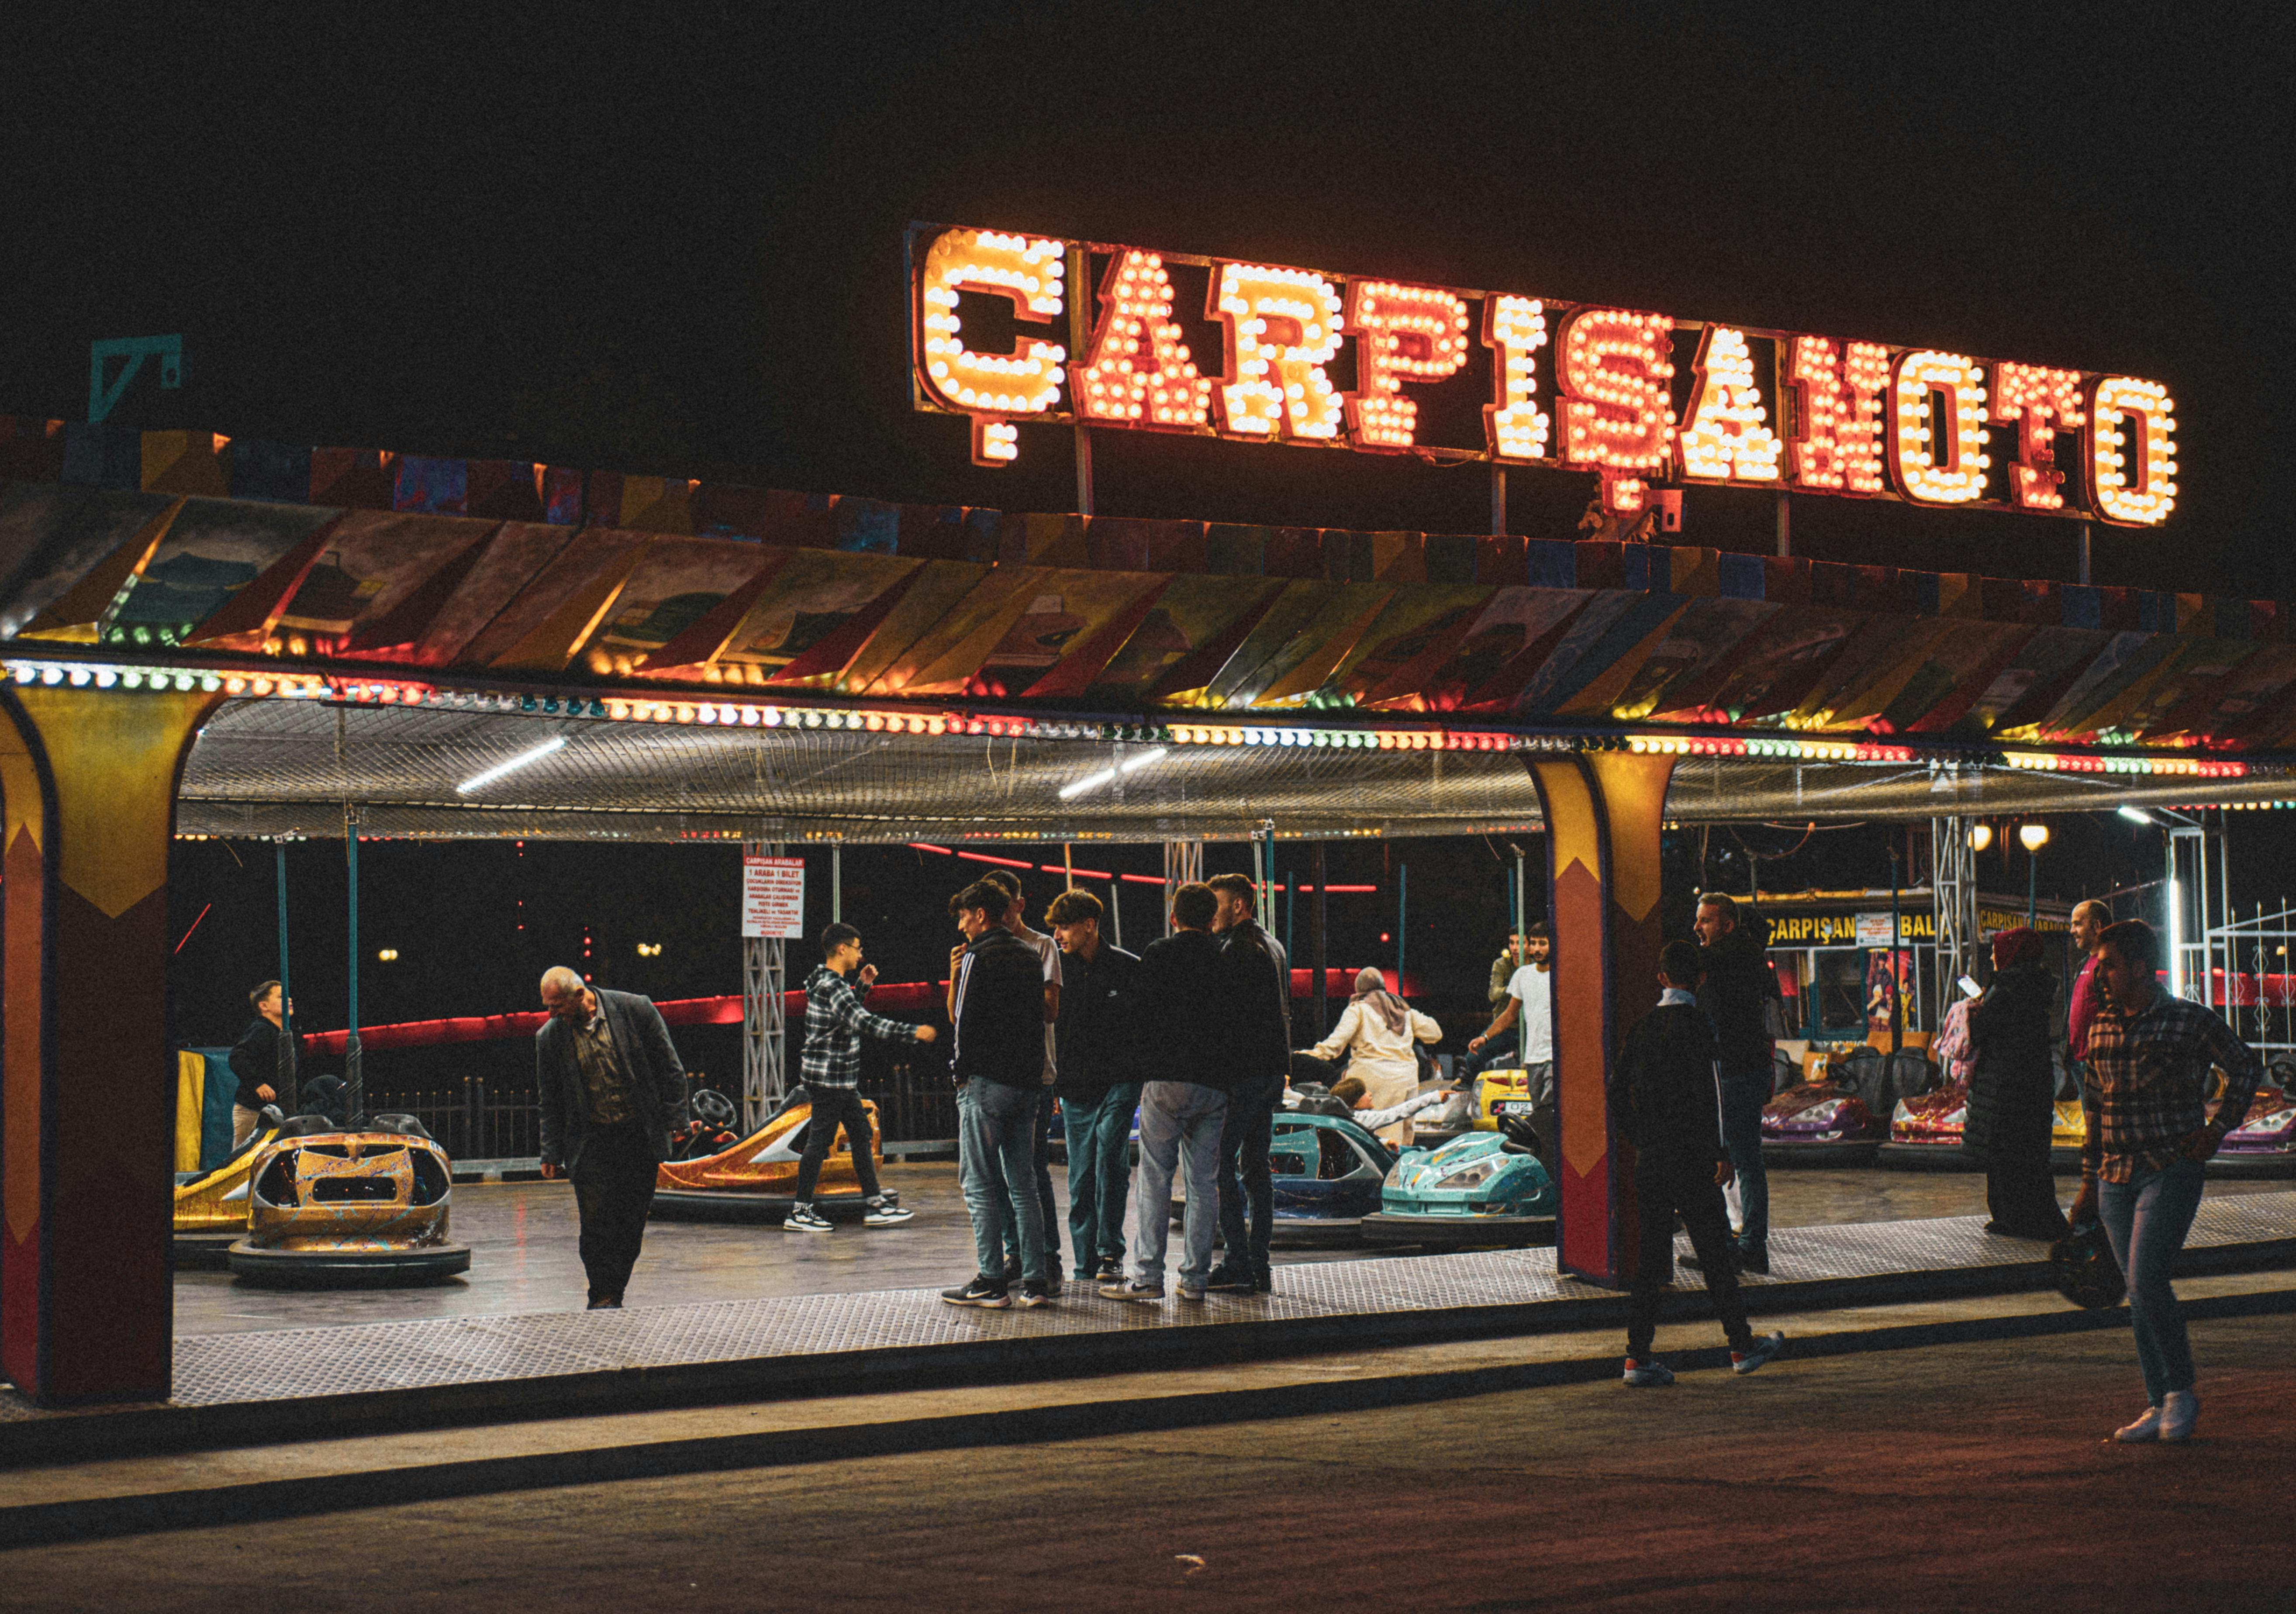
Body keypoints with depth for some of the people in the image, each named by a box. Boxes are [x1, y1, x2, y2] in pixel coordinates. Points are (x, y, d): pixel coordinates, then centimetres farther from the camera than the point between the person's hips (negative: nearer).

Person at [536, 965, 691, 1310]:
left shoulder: (635, 1010, -6)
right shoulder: (549, 1038, -1)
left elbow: (669, 1068, 1)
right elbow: (551, 1101, 7)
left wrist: (675, 1119, -2)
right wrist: (552, 1153, 4)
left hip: (640, 1137, 0)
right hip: (590, 1142, 0)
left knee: (632, 1222, 3)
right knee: (595, 1221, -10)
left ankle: (614, 1294, 14)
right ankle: (602, 1298, 0)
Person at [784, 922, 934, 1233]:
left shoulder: (830, 982, 13)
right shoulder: (830, 986, -20)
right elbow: (863, 1022, -31)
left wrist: (863, 985, 18)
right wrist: (913, 1032, -30)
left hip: (843, 1080, 11)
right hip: (828, 1079, -11)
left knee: (860, 1136, 12)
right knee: (820, 1142, -4)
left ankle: (874, 1206, 15)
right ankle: (800, 1213, 2)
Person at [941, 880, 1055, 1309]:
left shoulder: (978, 956, -8)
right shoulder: (1029, 956, 15)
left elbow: (963, 1018, -10)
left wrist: (961, 1072, 1)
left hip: (985, 1081, -7)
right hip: (1027, 1081, 7)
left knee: (981, 1185, -3)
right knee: (1021, 1185, 9)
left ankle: (991, 1283, -5)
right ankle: (1034, 1281, 6)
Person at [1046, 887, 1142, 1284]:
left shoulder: (1129, 968, -2)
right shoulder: (1057, 967, 5)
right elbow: (1046, 1027, 13)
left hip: (1119, 1082, -3)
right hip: (1075, 1088, 3)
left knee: (1110, 1156, -20)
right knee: (1081, 1176, 4)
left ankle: (1110, 1251, -13)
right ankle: (1087, 1263, 12)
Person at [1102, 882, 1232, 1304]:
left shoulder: (1157, 954, -3)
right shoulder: (1225, 961, 7)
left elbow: (1144, 1015, -5)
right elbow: (1236, 1020, 9)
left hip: (1168, 1079, -3)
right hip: (1215, 1083, 4)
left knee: (1155, 1179, -1)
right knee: (1204, 1182, 8)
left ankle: (1148, 1277, -5)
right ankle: (1195, 1278, 9)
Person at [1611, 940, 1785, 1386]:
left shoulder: (1642, 1027, 9)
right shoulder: (1696, 1022, -9)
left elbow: (1617, 1091, 12)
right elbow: (1710, 1092, -16)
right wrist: (1722, 1153, -13)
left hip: (1649, 1159, 5)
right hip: (1690, 1157, -5)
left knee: (1651, 1251, 6)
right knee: (1715, 1251, 5)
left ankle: (1638, 1357, 1)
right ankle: (1742, 1347, 14)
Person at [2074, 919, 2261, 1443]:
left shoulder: (2190, 1021, -7)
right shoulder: (2101, 1027, 9)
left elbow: (2246, 1068, 7)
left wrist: (2216, 1130, -2)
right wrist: (2090, 1183, 15)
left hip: (2171, 1172, -6)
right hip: (2117, 1178, 6)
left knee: (2146, 1281, -16)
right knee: (2138, 1292, 6)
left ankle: (2182, 1391, 1)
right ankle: (2159, 1406, 14)